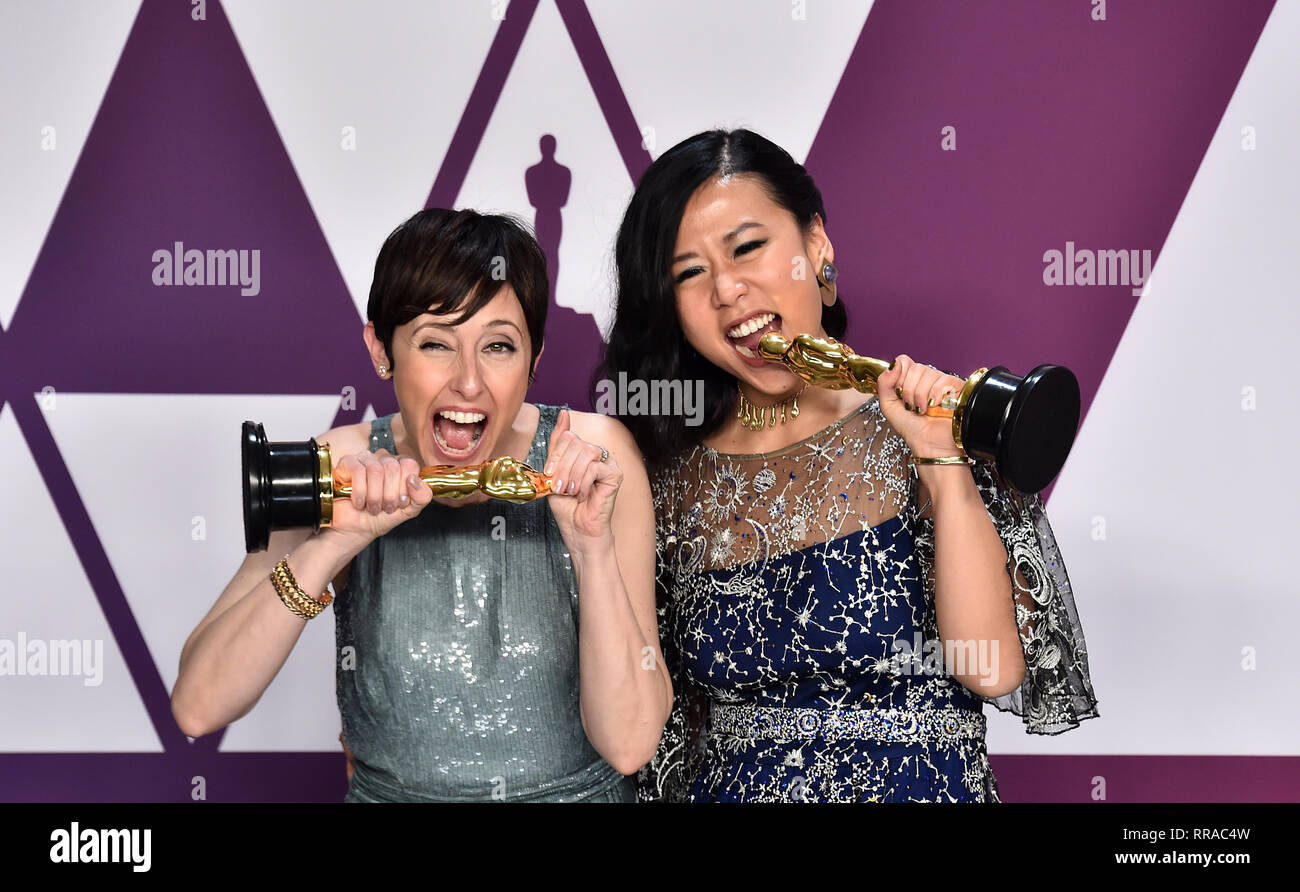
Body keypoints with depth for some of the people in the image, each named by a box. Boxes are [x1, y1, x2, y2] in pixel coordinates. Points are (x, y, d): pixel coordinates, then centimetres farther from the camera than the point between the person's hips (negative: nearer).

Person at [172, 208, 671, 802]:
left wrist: (594, 545, -23)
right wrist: (336, 541, -24)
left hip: (579, 790, 0)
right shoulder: (346, 469, -6)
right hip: (388, 790, 1)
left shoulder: (594, 456, -9)